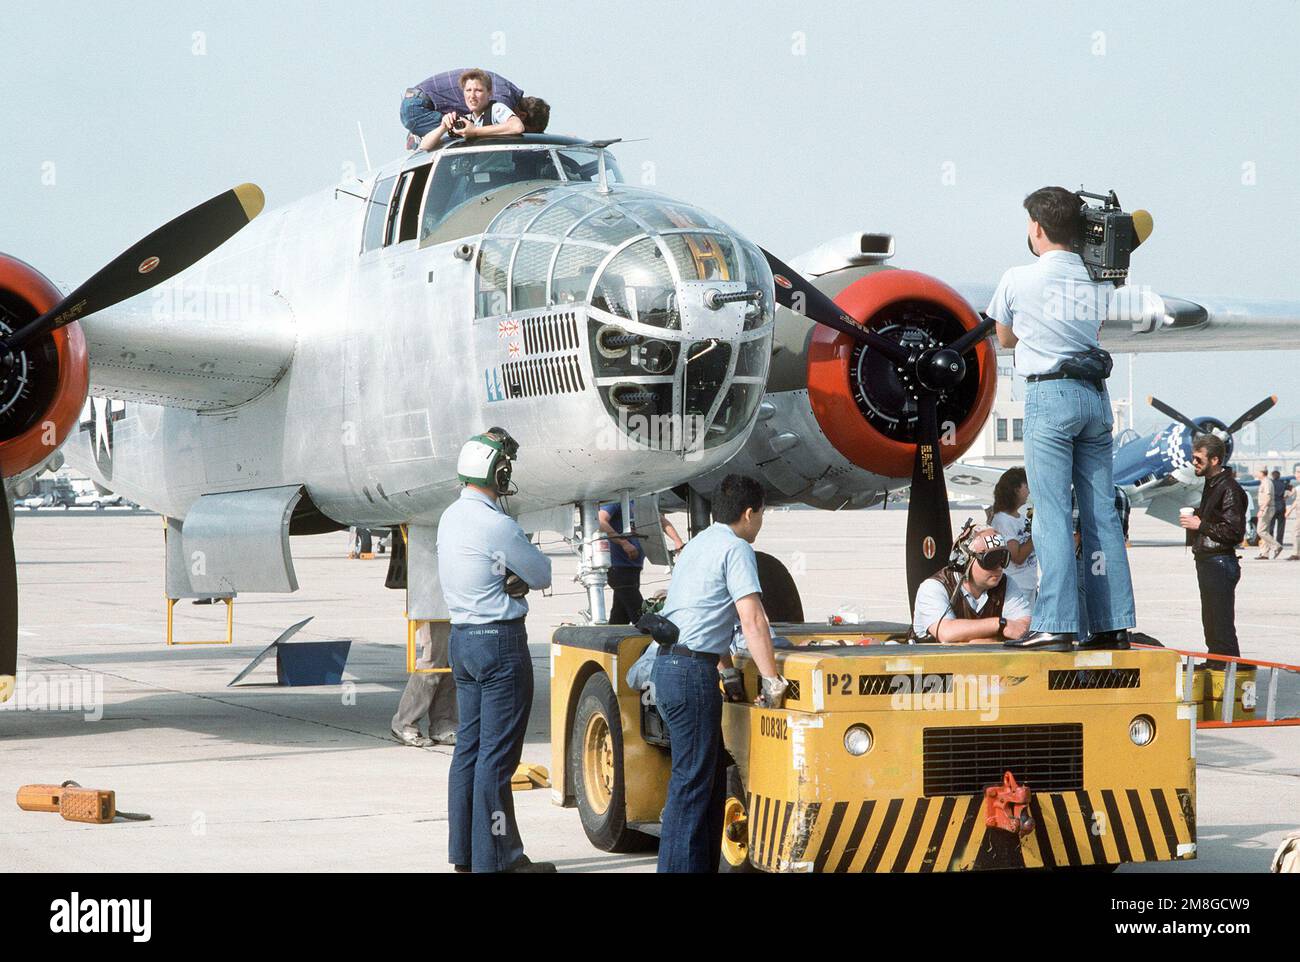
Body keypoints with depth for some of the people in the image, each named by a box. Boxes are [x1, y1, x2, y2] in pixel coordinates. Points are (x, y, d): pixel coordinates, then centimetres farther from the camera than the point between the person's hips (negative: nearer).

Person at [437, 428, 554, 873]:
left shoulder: (451, 518, 9)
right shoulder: (498, 527, -19)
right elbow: (542, 574, -8)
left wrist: (511, 578, -3)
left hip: (462, 638, 9)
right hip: (501, 640, -9)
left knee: (469, 747, 13)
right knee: (497, 753, -6)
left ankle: (464, 851, 17)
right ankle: (496, 858, -4)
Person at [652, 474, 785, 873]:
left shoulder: (697, 544, 21)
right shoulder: (735, 548, -9)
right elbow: (753, 621, -17)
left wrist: (729, 668, 38)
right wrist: (771, 680, -14)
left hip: (668, 666, 10)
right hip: (693, 671, -10)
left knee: (712, 770, 15)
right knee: (693, 780, -7)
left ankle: (704, 863, 18)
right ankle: (680, 865, -8)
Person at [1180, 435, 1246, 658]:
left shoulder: (1229, 489, -15)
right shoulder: (1210, 485, 16)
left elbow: (1235, 532, -21)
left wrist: (1200, 525, -16)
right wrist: (1196, 518, 10)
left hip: (1221, 562, -10)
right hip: (1206, 562, 10)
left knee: (1222, 626, -10)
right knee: (1210, 623, 16)